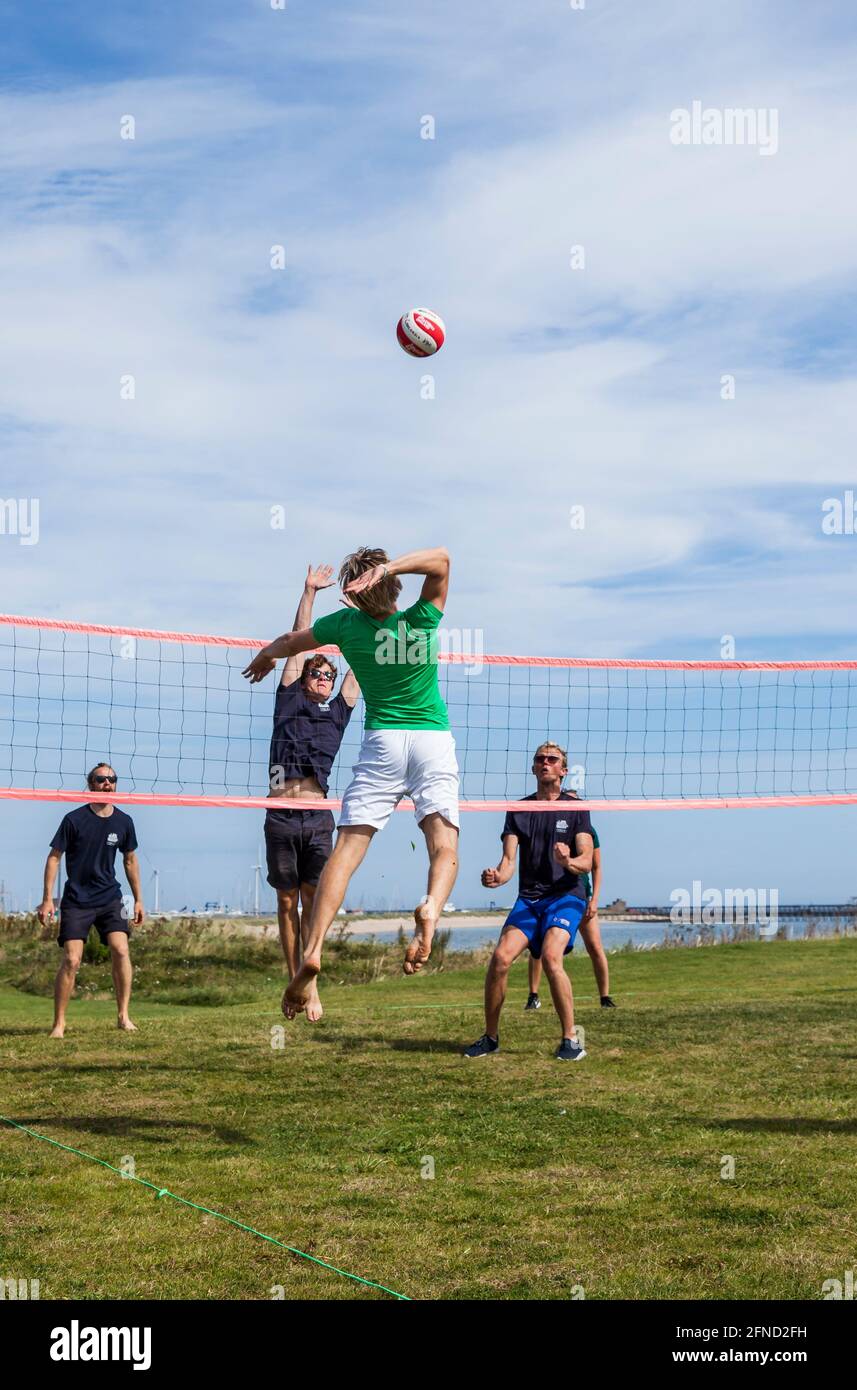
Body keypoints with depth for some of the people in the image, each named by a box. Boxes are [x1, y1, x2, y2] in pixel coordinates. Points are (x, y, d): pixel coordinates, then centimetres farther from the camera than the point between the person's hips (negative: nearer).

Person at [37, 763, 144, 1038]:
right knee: (71, 961, -10)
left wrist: (138, 899, 17)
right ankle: (59, 1023, 2)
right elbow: (54, 857, -2)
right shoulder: (74, 819, -6)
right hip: (76, 900, -3)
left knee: (121, 950, -15)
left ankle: (123, 1016, -5)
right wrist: (47, 899, -7)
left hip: (110, 898, 3)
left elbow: (130, 860, 17)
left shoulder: (123, 822, 4)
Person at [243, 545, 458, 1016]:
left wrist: (263, 659, 41)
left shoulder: (348, 624, 2)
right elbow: (441, 558, 3)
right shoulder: (422, 621, -3)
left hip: (383, 740, 0)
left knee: (347, 848, -5)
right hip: (435, 738, 0)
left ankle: (312, 950, -18)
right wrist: (388, 569, -11)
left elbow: (288, 642, 18)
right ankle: (431, 908, -40)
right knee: (445, 845, -7)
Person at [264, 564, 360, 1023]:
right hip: (281, 817, 0)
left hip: (318, 818, 0)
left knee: (313, 901, -2)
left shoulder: (337, 712, 16)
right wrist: (309, 592, 11)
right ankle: (294, 980, 12)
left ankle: (311, 983, 0)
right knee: (287, 902, 6)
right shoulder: (289, 701, 14)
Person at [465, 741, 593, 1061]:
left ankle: (569, 1039, -16)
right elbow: (509, 860, 2)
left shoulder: (575, 808, 3)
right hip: (528, 898, 3)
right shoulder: (518, 810, 10)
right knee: (500, 957, -18)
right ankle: (491, 1037, -1)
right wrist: (497, 876, -22)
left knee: (551, 957, -28)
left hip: (565, 895, -3)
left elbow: (587, 862, -5)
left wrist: (568, 862, -29)